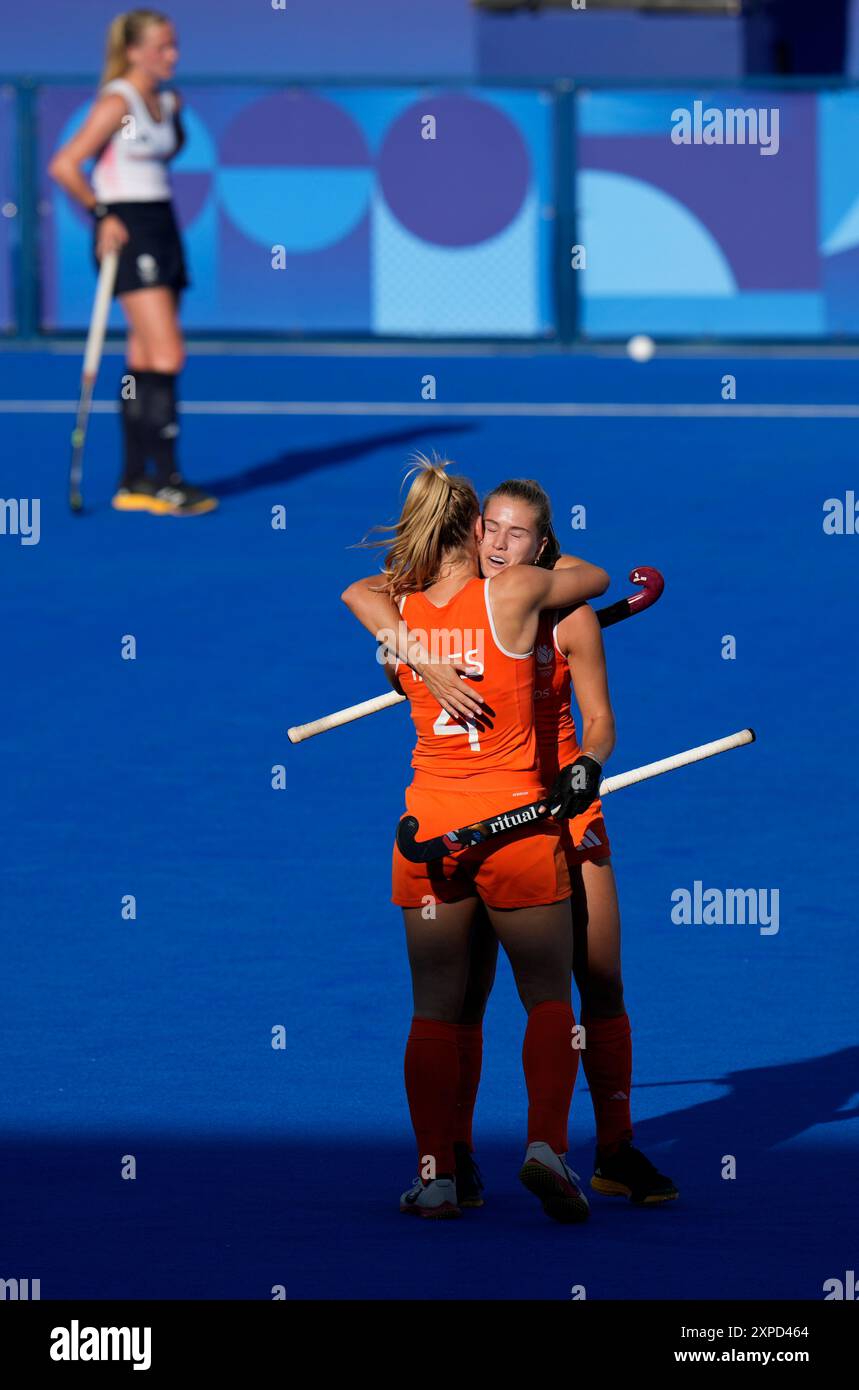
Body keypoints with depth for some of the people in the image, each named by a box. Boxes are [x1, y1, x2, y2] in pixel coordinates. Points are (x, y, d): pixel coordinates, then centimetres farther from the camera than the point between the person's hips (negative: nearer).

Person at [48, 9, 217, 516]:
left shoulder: (168, 103, 11)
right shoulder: (117, 102, -13)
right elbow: (65, 166, -17)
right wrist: (102, 214, -11)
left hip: (161, 229, 8)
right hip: (128, 233, -8)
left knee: (146, 361, 8)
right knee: (168, 355, -15)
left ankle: (135, 483, 11)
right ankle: (167, 481, -15)